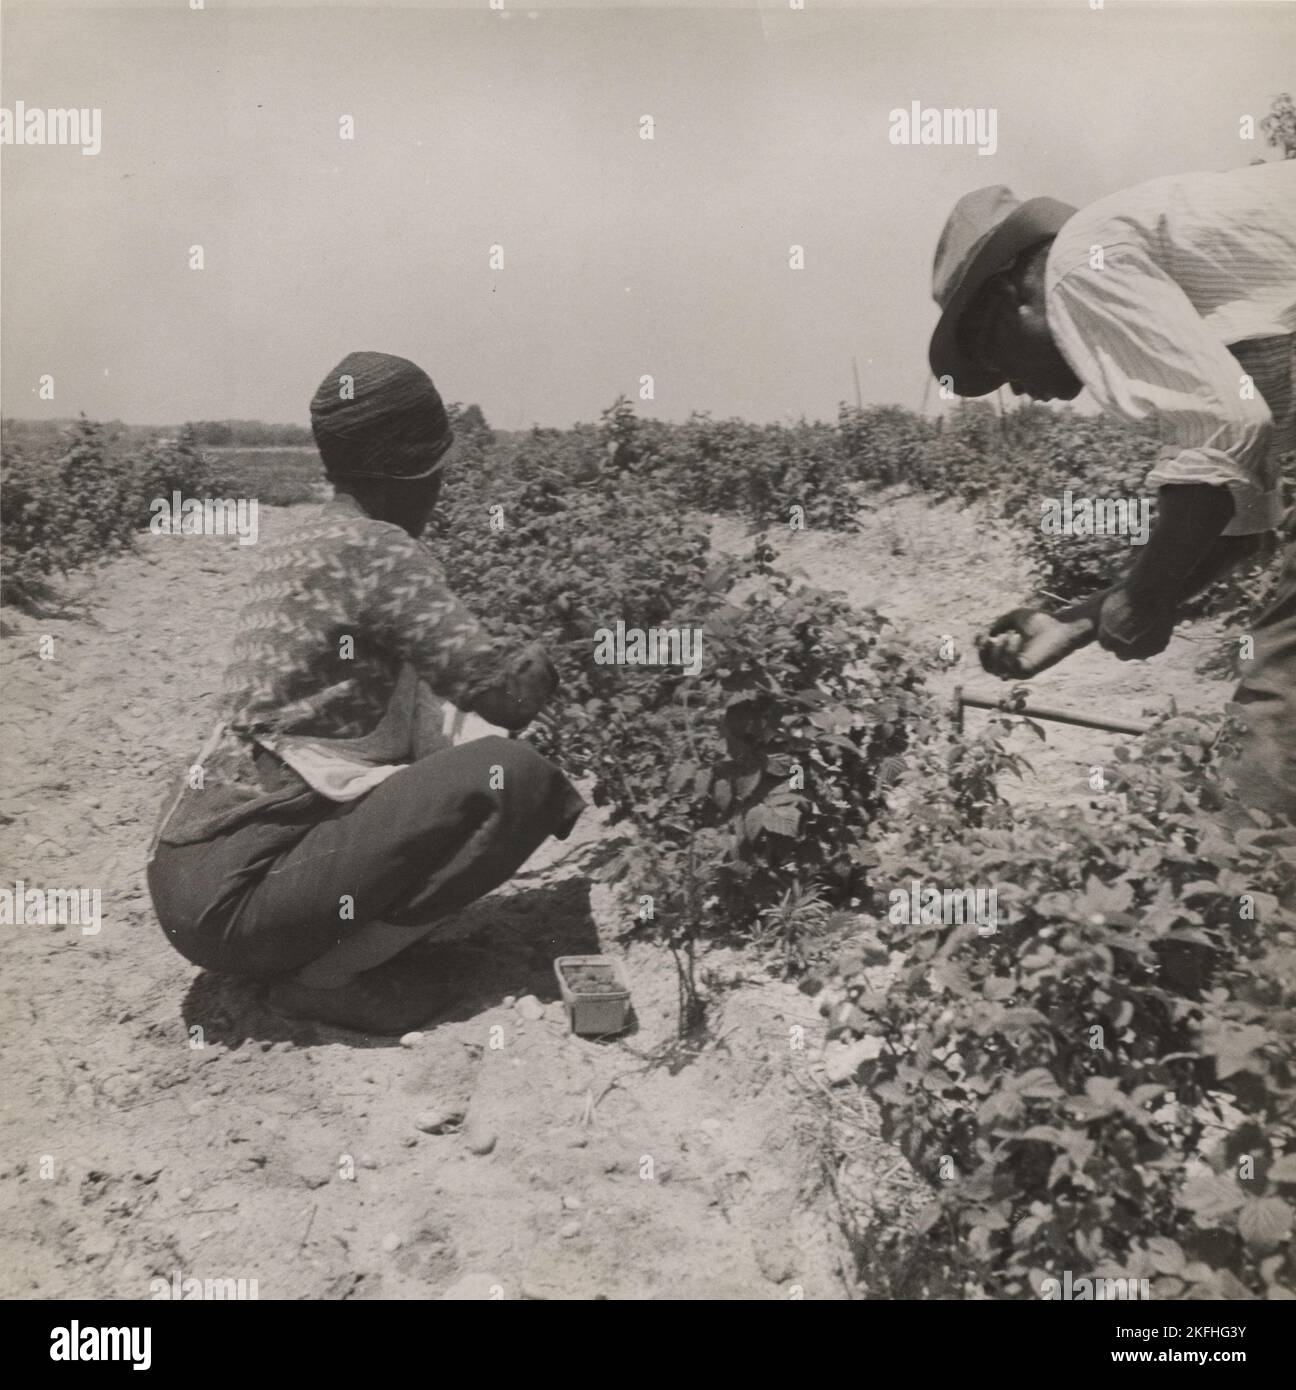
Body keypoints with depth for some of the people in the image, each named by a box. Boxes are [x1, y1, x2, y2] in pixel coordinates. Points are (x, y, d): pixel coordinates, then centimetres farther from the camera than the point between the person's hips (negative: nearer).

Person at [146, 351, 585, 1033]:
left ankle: (316, 950, 8)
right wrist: (559, 649, 5)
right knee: (514, 778, -16)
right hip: (232, 893, -9)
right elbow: (495, 684, -17)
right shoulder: (376, 550, -13)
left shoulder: (292, 544, 14)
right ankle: (328, 974, -9)